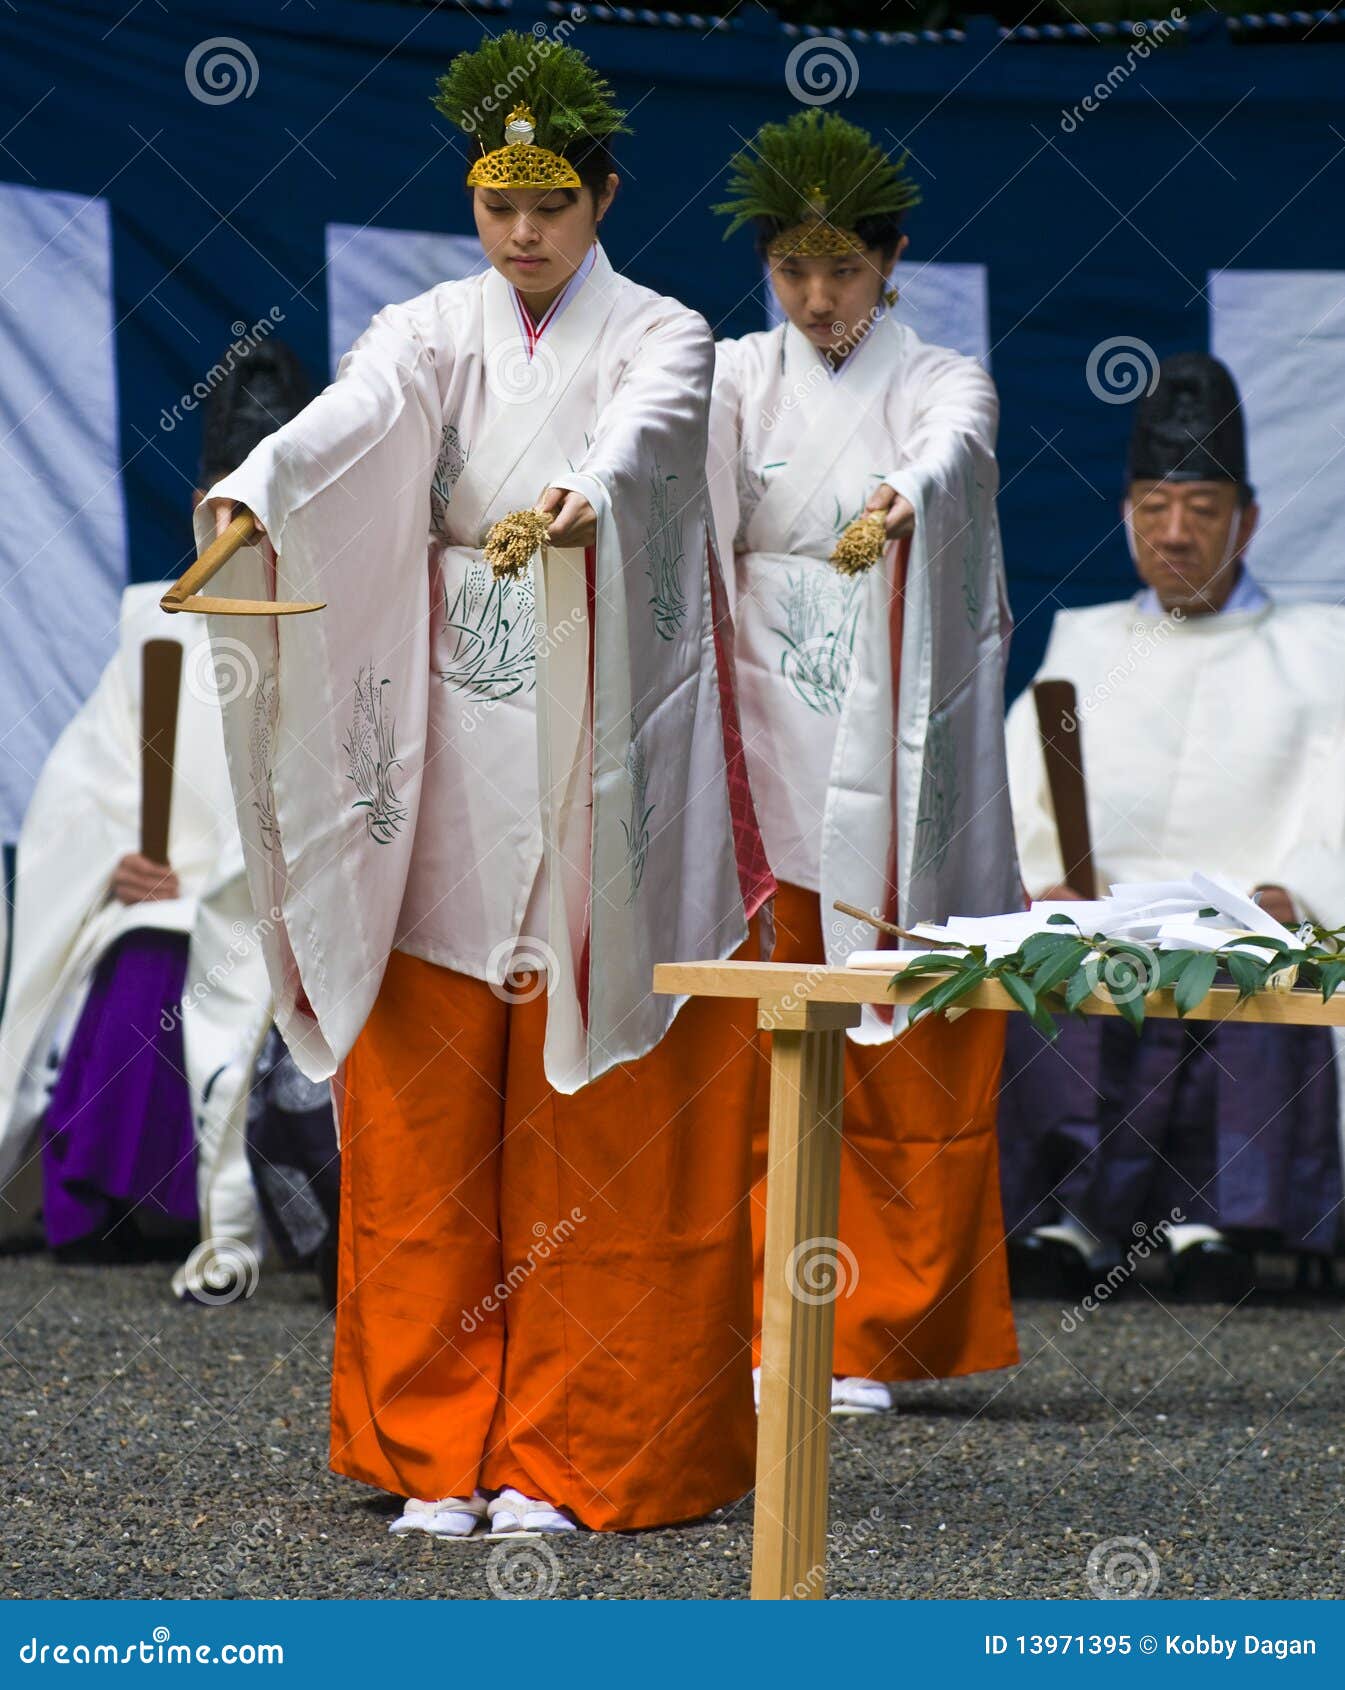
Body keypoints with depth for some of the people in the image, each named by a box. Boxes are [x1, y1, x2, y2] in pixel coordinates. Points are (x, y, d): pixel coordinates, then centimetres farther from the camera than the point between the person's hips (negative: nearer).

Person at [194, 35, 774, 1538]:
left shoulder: (660, 339, 3)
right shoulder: (428, 334, 8)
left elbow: (638, 440, -20)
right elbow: (343, 424, -13)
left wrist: (575, 503, -43)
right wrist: (251, 494, -35)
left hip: (606, 770, -2)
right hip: (446, 766, 2)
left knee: (596, 1126, -2)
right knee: (427, 1116, 1)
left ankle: (574, 1455, 3)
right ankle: (440, 1447, 9)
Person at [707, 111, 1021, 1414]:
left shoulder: (942, 383, 4)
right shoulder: (740, 380, 8)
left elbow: (953, 453, -20)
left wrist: (906, 498, -45)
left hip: (905, 756, -1)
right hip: (770, 744, 1)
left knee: (913, 1055, -1)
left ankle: (877, 1341, 6)